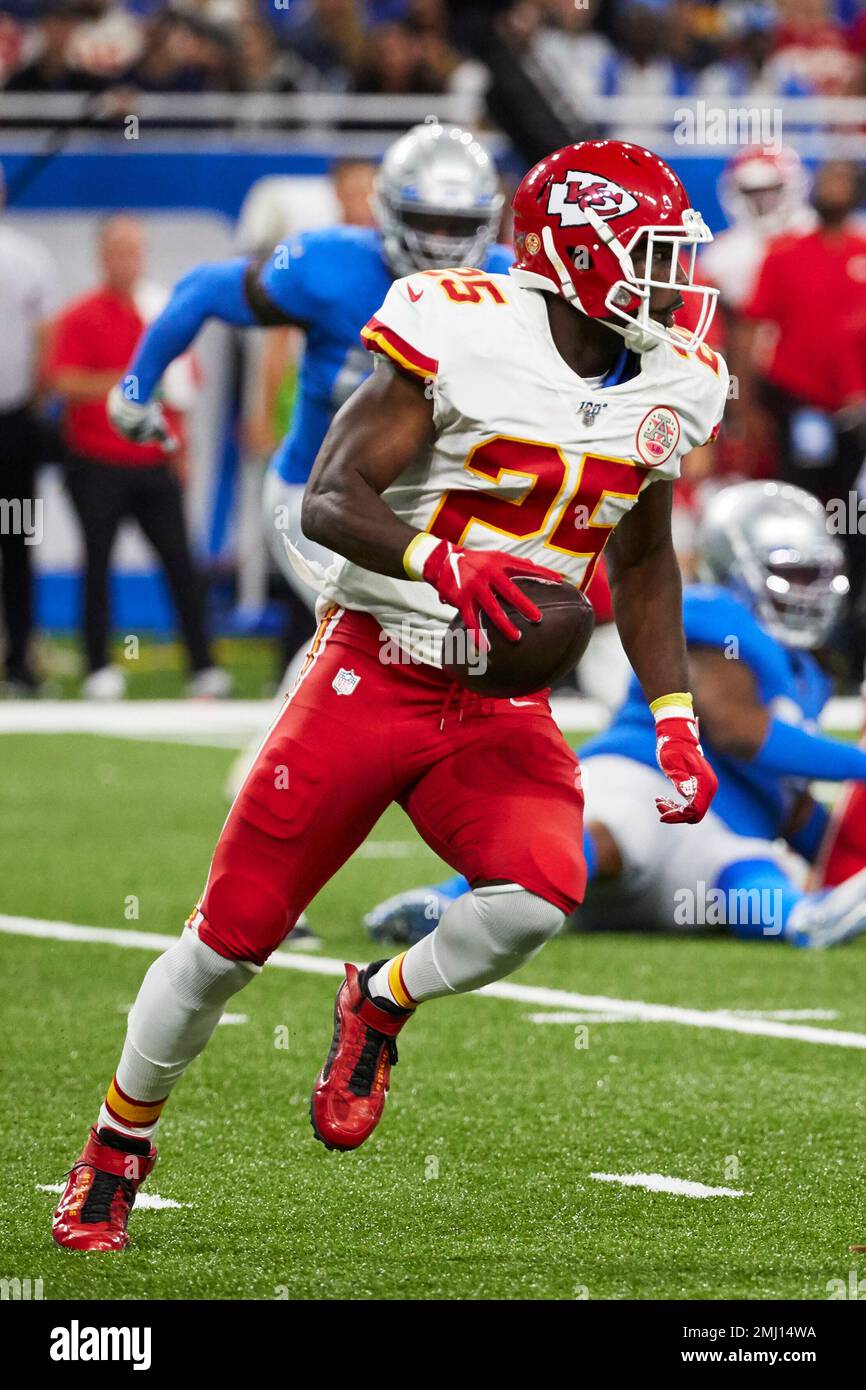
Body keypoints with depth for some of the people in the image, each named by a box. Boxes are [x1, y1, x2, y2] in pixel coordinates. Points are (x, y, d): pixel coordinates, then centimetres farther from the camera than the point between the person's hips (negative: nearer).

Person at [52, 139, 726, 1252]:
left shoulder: (668, 386, 3)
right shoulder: (466, 336, -16)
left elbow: (643, 565, 18)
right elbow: (329, 499, -18)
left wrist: (675, 723, 10)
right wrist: (441, 563, -36)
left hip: (503, 702, 4)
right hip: (373, 672, -4)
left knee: (537, 898, -24)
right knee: (233, 937, 0)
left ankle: (379, 1006, 8)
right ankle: (118, 1148, 25)